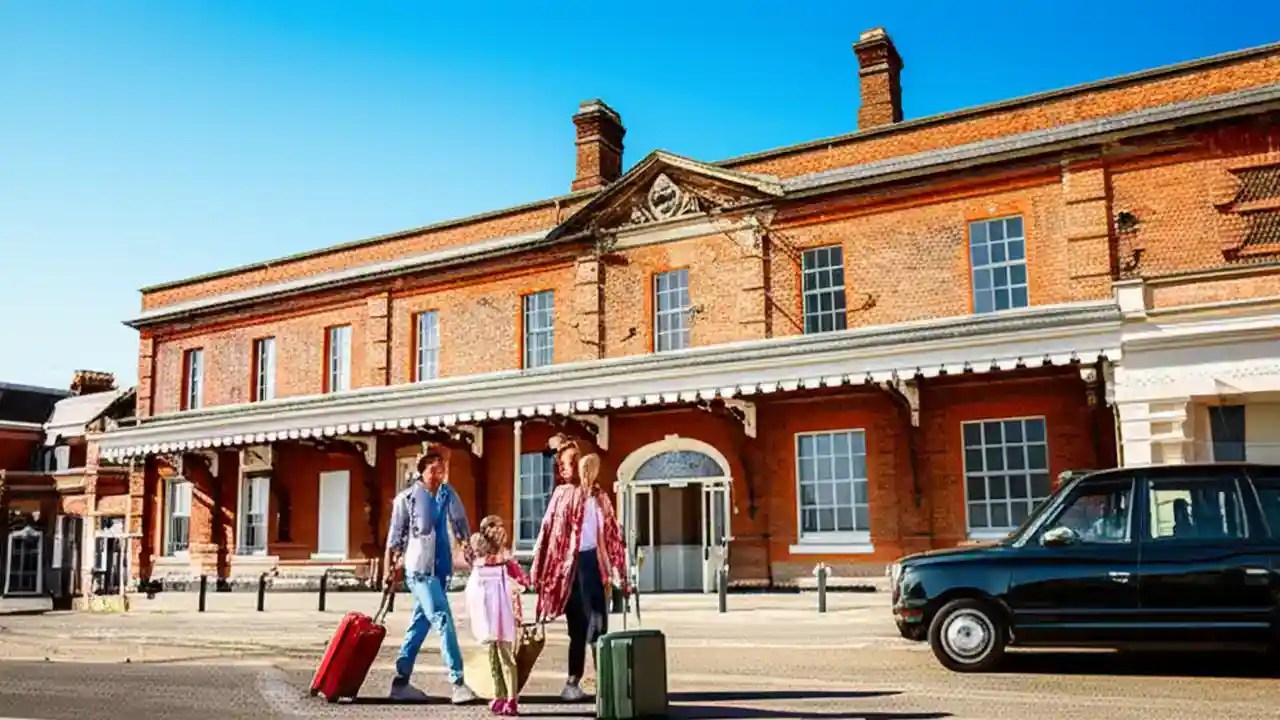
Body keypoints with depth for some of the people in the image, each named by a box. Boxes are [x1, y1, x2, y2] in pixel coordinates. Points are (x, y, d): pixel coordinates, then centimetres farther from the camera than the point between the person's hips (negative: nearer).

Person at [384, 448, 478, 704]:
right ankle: (458, 683, -10)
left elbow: (460, 522, 11)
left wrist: (468, 545, -2)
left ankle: (401, 682, 23)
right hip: (419, 569, -6)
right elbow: (395, 536, -1)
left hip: (441, 568, 6)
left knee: (420, 623, 12)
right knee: (443, 621, -12)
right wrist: (390, 570, 0)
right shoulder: (406, 498, -6)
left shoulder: (448, 493, 6)